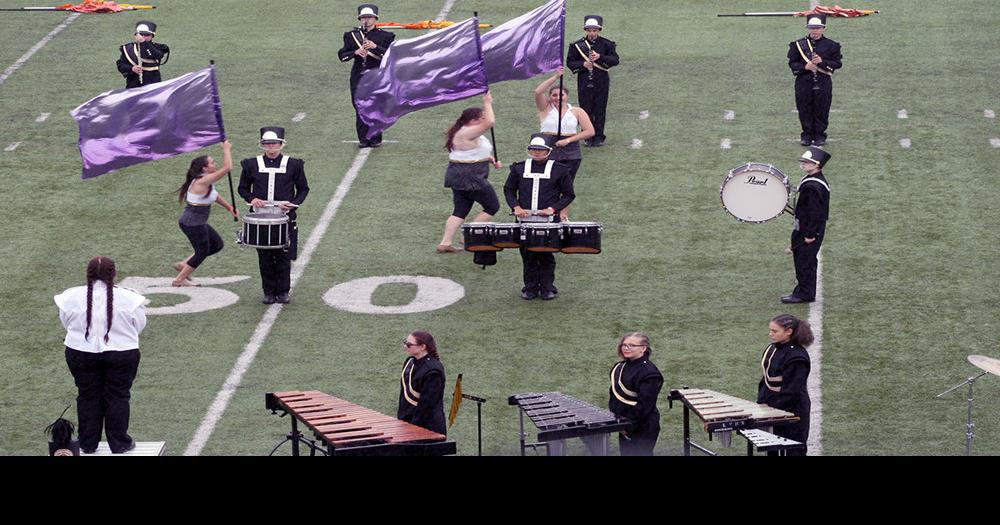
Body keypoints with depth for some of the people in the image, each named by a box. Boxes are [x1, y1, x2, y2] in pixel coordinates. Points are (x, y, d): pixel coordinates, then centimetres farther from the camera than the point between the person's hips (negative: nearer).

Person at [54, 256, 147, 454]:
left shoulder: (71, 297, -8)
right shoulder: (129, 298, -12)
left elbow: (66, 323, 4)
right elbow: (139, 326, -1)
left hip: (81, 354, 2)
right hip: (122, 354, -1)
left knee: (87, 397, 12)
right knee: (118, 397, 8)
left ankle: (88, 443, 18)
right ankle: (119, 443, 12)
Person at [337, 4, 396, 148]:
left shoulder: (385, 36, 3)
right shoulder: (352, 35, 8)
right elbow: (342, 55, 5)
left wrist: (375, 47, -22)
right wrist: (356, 52, -14)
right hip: (358, 76, 2)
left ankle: (375, 138, 7)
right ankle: (363, 138, 4)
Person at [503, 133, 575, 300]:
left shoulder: (559, 170, 1)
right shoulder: (519, 168, 8)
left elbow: (569, 195, 4)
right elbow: (508, 189, 15)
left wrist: (553, 209, -10)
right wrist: (516, 207, -2)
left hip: (549, 221, -2)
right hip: (525, 220, 2)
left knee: (546, 255, 1)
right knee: (527, 254, 5)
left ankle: (548, 288, 12)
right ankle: (530, 288, 16)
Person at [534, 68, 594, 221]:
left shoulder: (576, 112, 7)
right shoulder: (546, 109, 6)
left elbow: (590, 131, 1)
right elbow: (538, 92, -11)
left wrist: (568, 140, -9)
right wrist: (555, 77, -14)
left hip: (570, 152, 1)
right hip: (549, 150, -1)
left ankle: (564, 217, 8)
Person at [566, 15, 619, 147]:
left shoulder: (606, 44, 2)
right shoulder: (577, 45, 2)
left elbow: (615, 60, -5)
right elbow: (570, 62, 3)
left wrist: (600, 57, -20)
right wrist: (583, 64, -15)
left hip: (601, 82, 0)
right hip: (584, 82, 0)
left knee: (600, 110, 3)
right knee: (586, 110, 2)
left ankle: (599, 136, 12)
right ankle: (588, 137, 11)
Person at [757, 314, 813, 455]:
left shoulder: (796, 357, -19)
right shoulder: (772, 349, 7)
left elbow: (792, 389, -22)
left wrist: (773, 407, -21)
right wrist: (761, 402, 3)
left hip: (791, 411, -8)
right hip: (771, 407, 8)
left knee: (794, 451, 1)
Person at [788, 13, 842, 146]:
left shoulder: (831, 45, 3)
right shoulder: (799, 44, 4)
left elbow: (837, 63, 0)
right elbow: (792, 63, 3)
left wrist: (822, 61, -15)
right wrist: (805, 67, -14)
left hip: (823, 84, -1)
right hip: (804, 83, 1)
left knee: (822, 110, 2)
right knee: (805, 110, 4)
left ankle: (819, 135, 14)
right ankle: (807, 135, 15)